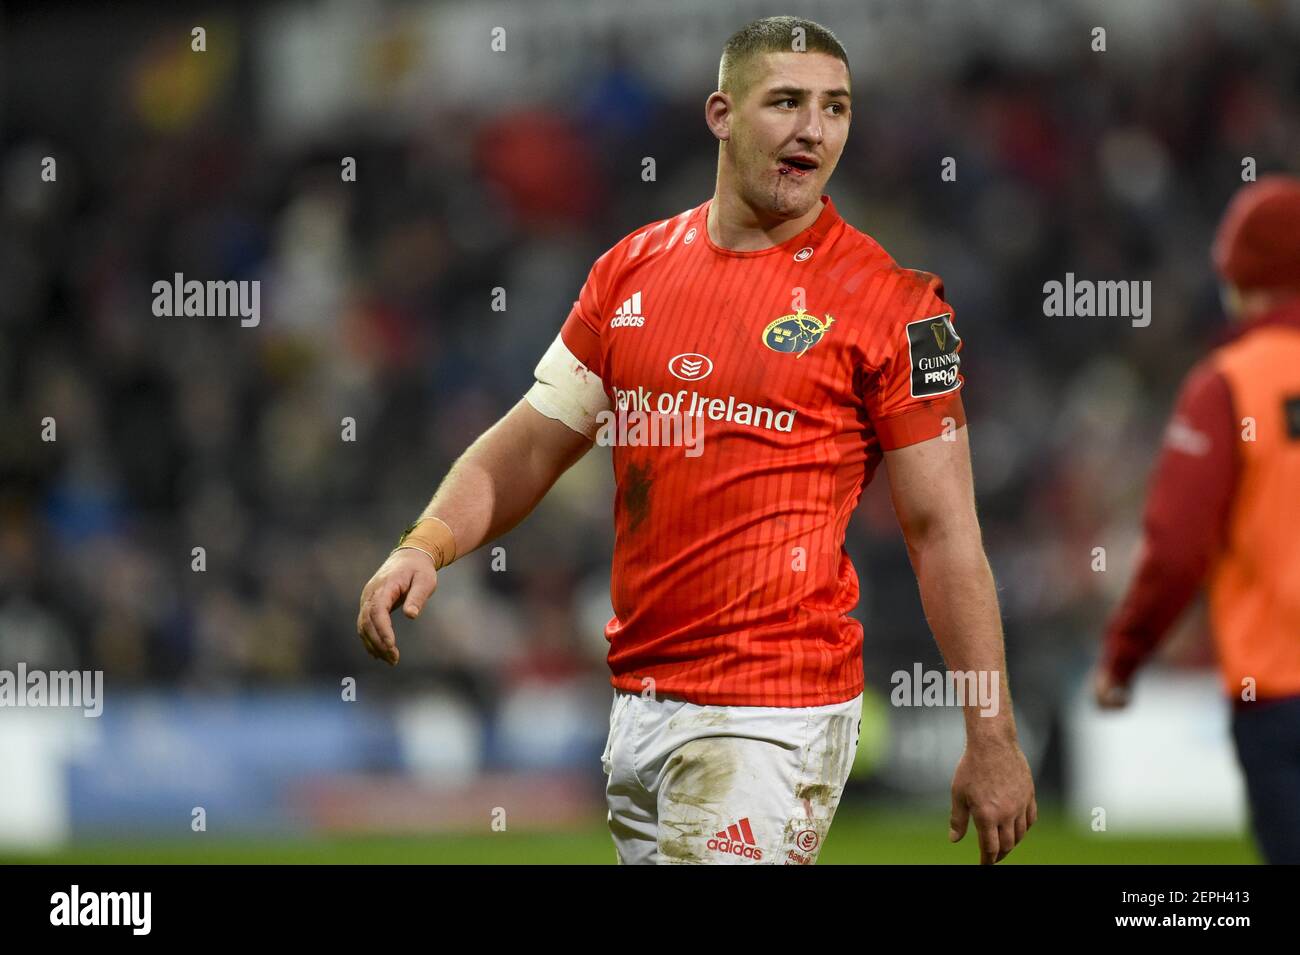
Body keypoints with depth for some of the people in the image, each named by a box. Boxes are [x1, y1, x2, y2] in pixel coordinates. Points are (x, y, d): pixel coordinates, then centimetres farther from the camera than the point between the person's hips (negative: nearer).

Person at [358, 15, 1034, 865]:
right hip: (637, 696, 6)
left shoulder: (890, 301, -5)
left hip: (774, 717, -6)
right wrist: (424, 547, -3)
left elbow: (942, 531, -5)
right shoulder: (634, 268, 10)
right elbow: (532, 446, 16)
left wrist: (992, 740, -7)